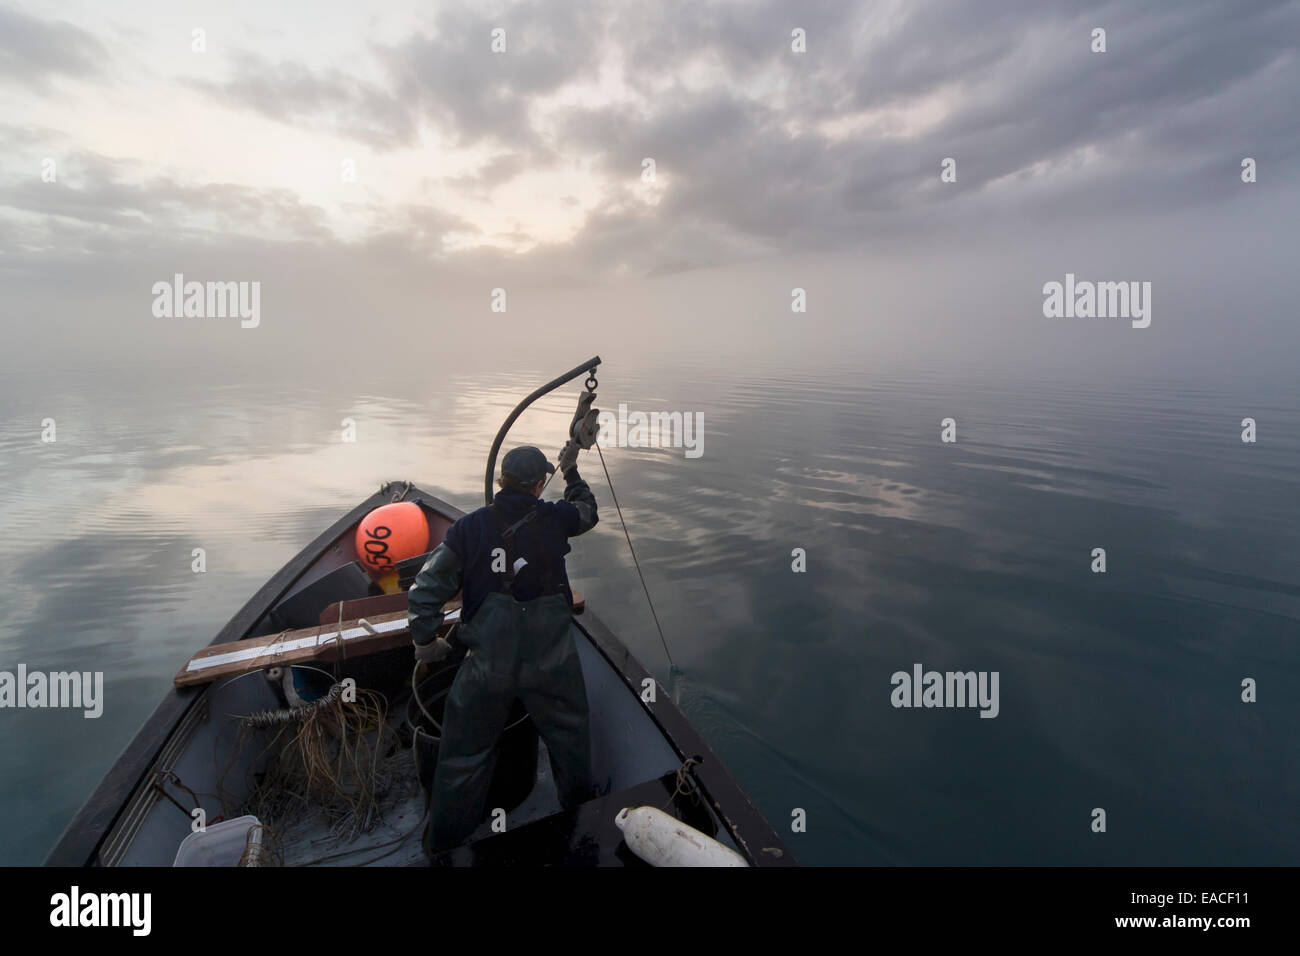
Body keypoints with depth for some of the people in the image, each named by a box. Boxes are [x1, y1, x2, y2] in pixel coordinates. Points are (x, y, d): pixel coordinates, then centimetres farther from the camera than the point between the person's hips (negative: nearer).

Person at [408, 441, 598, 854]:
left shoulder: (469, 527, -7)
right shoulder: (555, 518, -7)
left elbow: (427, 588, -5)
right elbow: (587, 511, 17)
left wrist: (425, 640, 9)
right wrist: (571, 471, 29)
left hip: (488, 664, 0)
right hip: (551, 661, 0)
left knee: (466, 756, 18)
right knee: (570, 737, 24)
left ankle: (444, 847, 35)